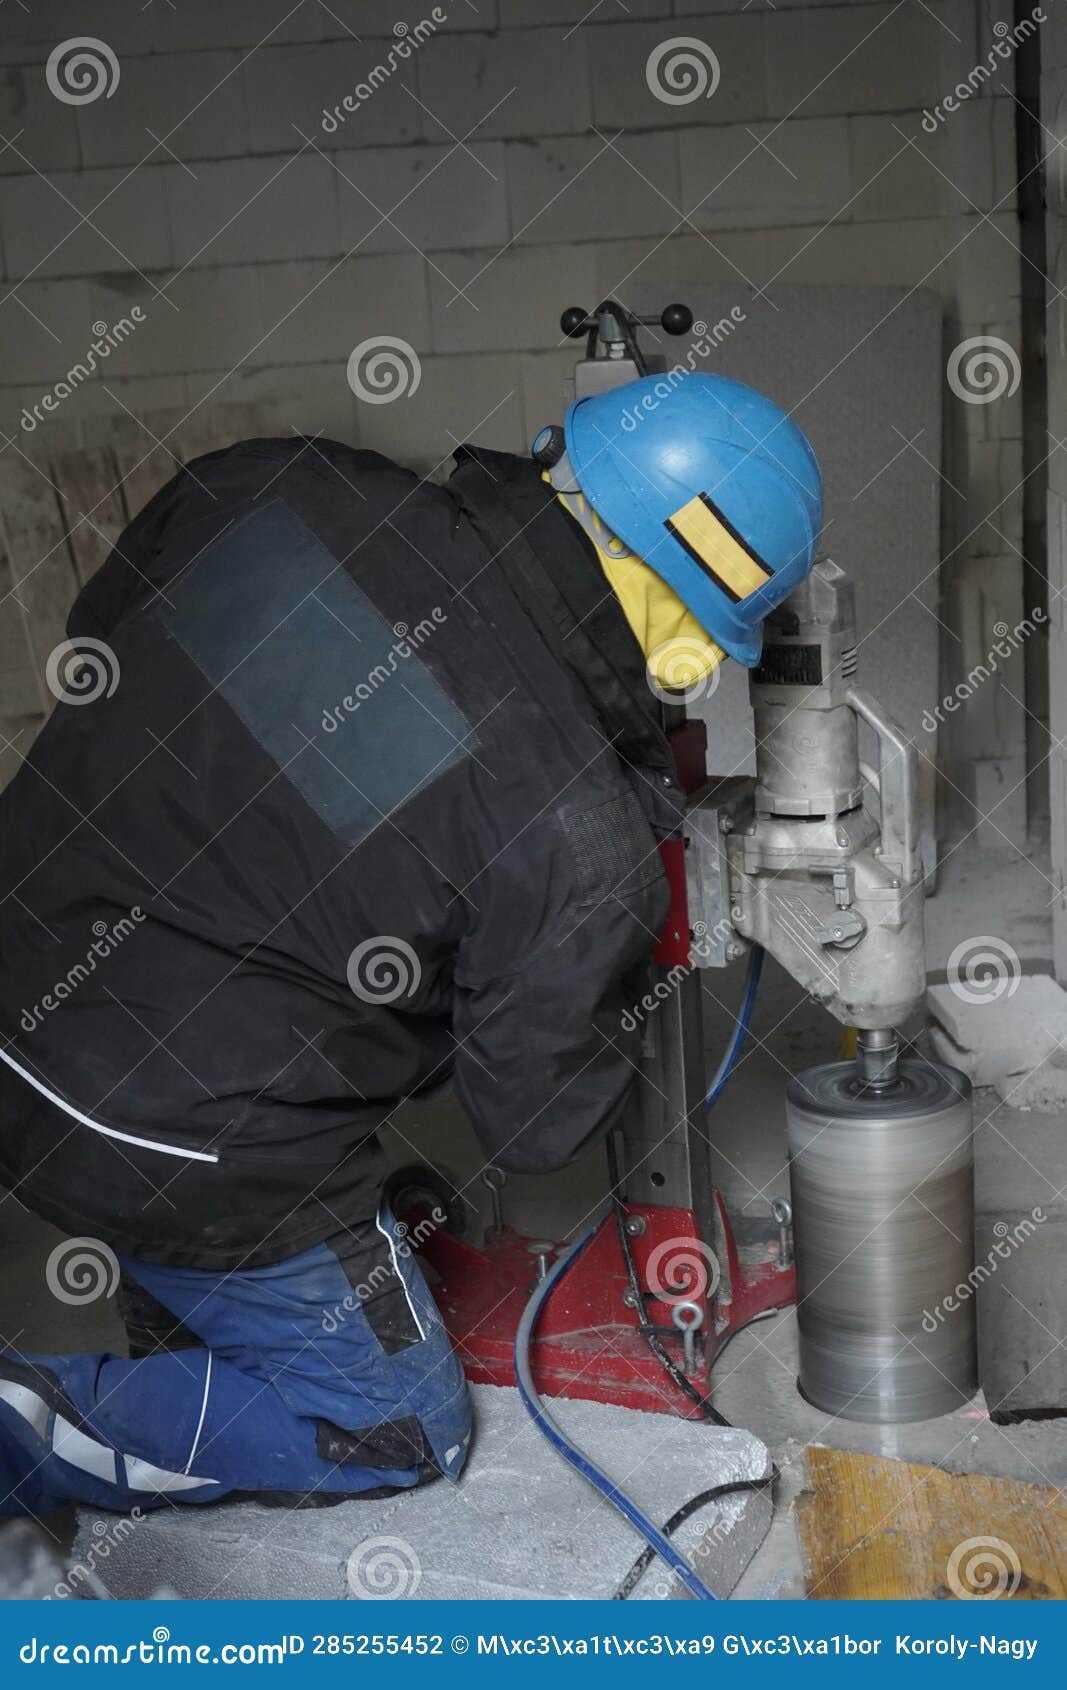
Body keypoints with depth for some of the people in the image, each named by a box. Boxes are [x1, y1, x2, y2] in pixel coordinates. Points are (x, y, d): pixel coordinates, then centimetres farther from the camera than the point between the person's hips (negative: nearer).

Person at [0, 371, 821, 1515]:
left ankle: (177, 1338, 41)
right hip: (193, 1158, -7)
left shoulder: (279, 484, -10)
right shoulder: (581, 846, -23)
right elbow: (540, 1122, -9)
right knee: (401, 1433, 17)